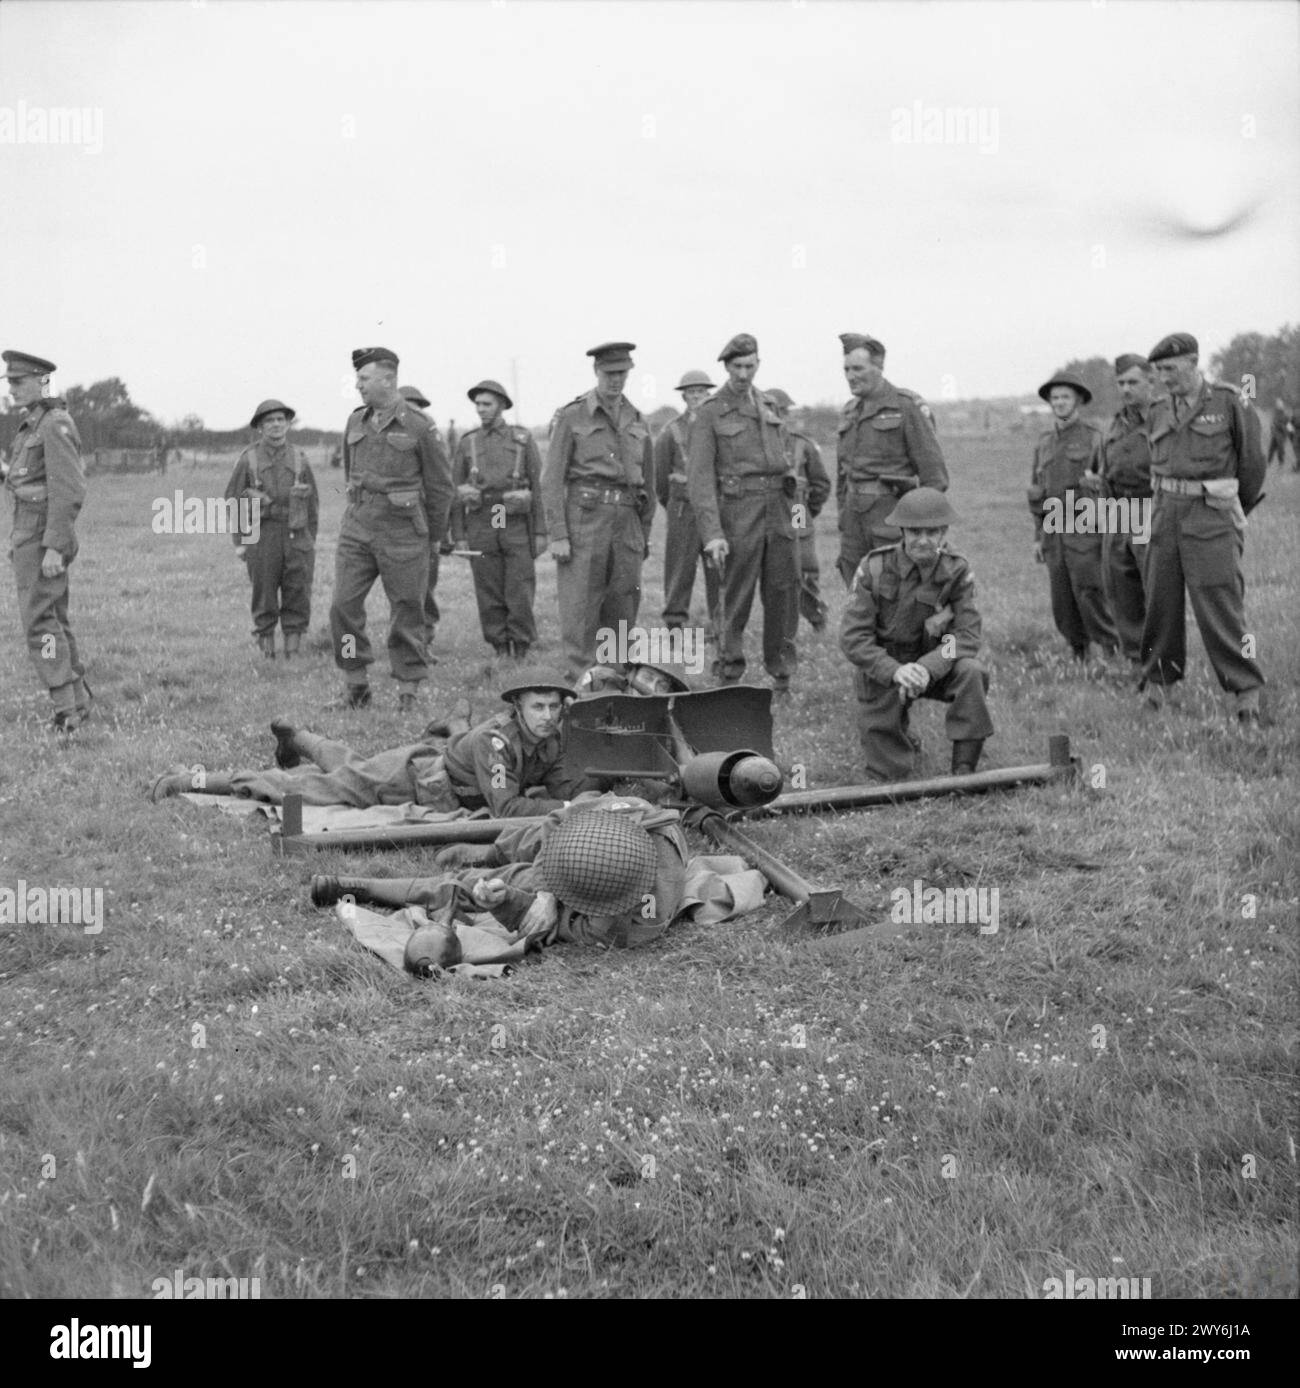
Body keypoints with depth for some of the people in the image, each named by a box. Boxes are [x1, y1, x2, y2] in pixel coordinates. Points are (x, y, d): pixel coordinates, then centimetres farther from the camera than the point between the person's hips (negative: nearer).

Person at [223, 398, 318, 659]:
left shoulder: (299, 459, 5)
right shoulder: (248, 459, -1)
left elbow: (312, 501, 11)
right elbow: (233, 500, 3)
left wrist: (311, 540, 8)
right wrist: (238, 542, -2)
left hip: (296, 535, 2)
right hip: (262, 536, -1)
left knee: (298, 595, -1)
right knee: (265, 595, 1)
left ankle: (293, 650, 8)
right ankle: (266, 645, 13)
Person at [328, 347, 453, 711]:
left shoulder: (417, 426, -8)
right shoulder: (356, 422, 8)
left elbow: (440, 483, 0)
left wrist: (434, 532, 7)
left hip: (402, 531, -5)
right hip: (357, 527, 5)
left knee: (407, 610, 3)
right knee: (343, 605, -2)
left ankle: (409, 688, 13)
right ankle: (356, 681, 11)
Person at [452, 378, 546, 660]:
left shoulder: (523, 440, 3)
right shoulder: (467, 443, 7)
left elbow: (538, 487, 1)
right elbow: (456, 492, 7)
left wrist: (541, 532, -5)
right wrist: (459, 536, 0)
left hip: (517, 524, -1)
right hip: (481, 525, 2)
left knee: (520, 592, -4)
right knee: (489, 594, 2)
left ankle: (521, 651, 7)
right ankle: (500, 650, 10)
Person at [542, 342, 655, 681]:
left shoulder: (636, 421, 13)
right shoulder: (572, 417, -1)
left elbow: (647, 481, 19)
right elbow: (552, 479, -5)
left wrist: (645, 535, 15)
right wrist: (557, 535, -12)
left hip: (626, 522, 4)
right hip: (584, 521, -4)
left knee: (623, 608, 6)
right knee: (580, 607, -6)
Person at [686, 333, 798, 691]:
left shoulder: (768, 407, 14)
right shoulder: (710, 412, -3)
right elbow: (700, 476, -8)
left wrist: (794, 500, 8)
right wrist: (712, 532, -16)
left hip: (778, 509, 5)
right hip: (738, 511, -5)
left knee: (783, 594, 7)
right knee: (735, 598, -1)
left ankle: (782, 675, 18)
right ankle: (728, 677, 9)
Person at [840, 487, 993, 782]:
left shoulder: (957, 572, -13)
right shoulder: (875, 568, -17)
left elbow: (967, 635, -19)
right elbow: (852, 637, -20)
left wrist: (927, 668, -38)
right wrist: (895, 671, -36)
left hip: (934, 666, 1)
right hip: (882, 669, -1)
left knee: (971, 671, -32)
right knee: (890, 775, -8)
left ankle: (964, 770, -20)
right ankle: (899, 740, 30)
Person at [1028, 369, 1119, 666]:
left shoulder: (1095, 435, -2)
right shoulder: (1044, 441, 13)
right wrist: (1038, 535, 13)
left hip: (1086, 527, -5)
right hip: (1053, 528, 5)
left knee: (1089, 591, -11)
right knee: (1062, 598, 3)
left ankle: (1111, 649, 2)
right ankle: (1078, 653, 16)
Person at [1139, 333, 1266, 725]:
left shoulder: (1228, 403, -4)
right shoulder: (1159, 412, 11)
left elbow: (1253, 463, 4)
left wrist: (1236, 511, 14)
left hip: (1212, 517, -5)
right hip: (1166, 514, 5)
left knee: (1220, 604, -9)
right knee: (1160, 602, 7)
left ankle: (1246, 693, -5)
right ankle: (1157, 680, 20)